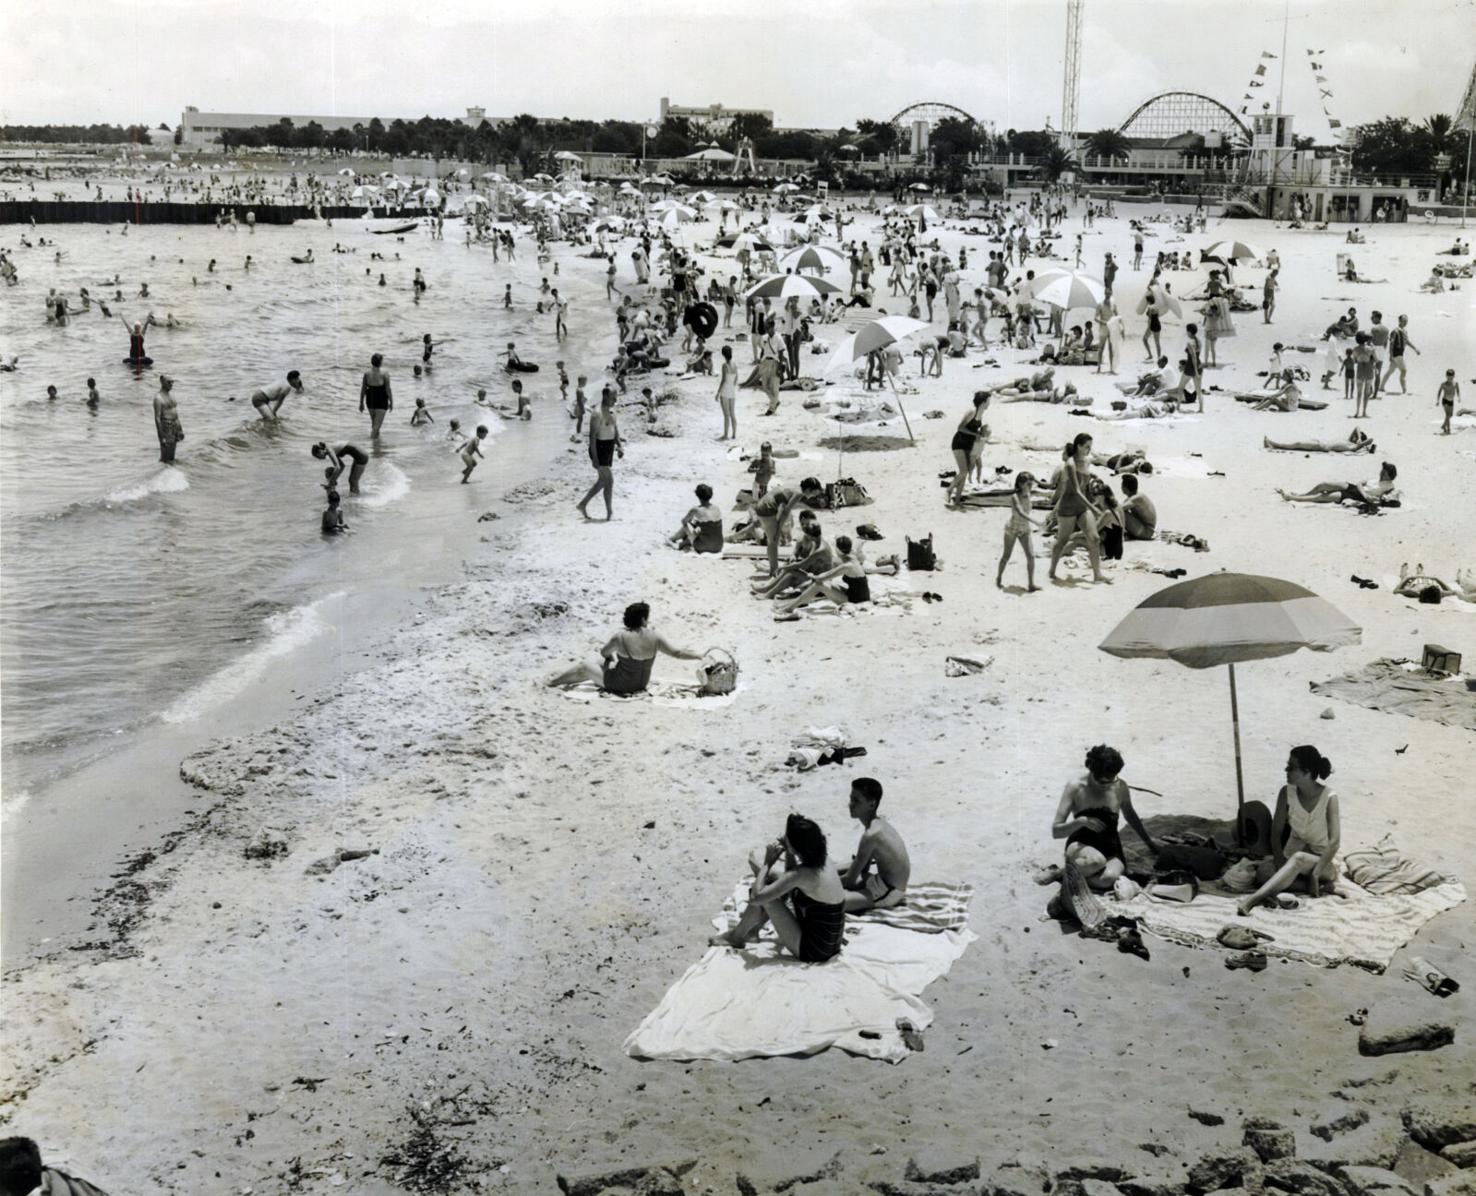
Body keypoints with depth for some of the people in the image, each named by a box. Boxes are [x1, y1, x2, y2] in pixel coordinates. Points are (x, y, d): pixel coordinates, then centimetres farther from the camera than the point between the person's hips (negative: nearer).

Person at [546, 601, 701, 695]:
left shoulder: (620, 637, -21)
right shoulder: (655, 637, -15)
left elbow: (604, 653, -3)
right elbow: (677, 653, -10)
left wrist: (611, 655, 19)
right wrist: (697, 655, 2)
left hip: (619, 685, -5)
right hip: (641, 684, 5)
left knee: (585, 667, 18)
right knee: (602, 664, 29)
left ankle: (553, 681, 38)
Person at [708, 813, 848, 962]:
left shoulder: (803, 874, -23)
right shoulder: (825, 868, 1)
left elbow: (756, 897, -24)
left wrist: (767, 863, -11)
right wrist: (789, 855, 6)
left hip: (812, 951, -8)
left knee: (760, 891, -7)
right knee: (776, 878, 15)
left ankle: (736, 936, 15)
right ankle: (754, 927, 27)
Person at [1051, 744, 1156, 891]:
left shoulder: (1120, 787, -1)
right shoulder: (1075, 788, -10)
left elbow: (1129, 814, 23)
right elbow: (1055, 831, -13)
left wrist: (1149, 842, 32)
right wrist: (1081, 821, -30)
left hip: (1111, 850, 3)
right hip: (1080, 846, -2)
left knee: (1108, 879, -35)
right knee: (1096, 861, -41)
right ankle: (1071, 869, -7)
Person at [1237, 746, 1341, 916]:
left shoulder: (1329, 798, -16)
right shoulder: (1287, 793, -5)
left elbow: (1334, 841, -19)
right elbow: (1276, 832, -5)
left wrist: (1315, 874, -28)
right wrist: (1280, 863, -20)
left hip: (1321, 859, -4)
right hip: (1292, 856, 4)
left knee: (1299, 858, -40)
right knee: (1264, 871, -29)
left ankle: (1254, 899, -51)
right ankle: (1314, 886, -27)